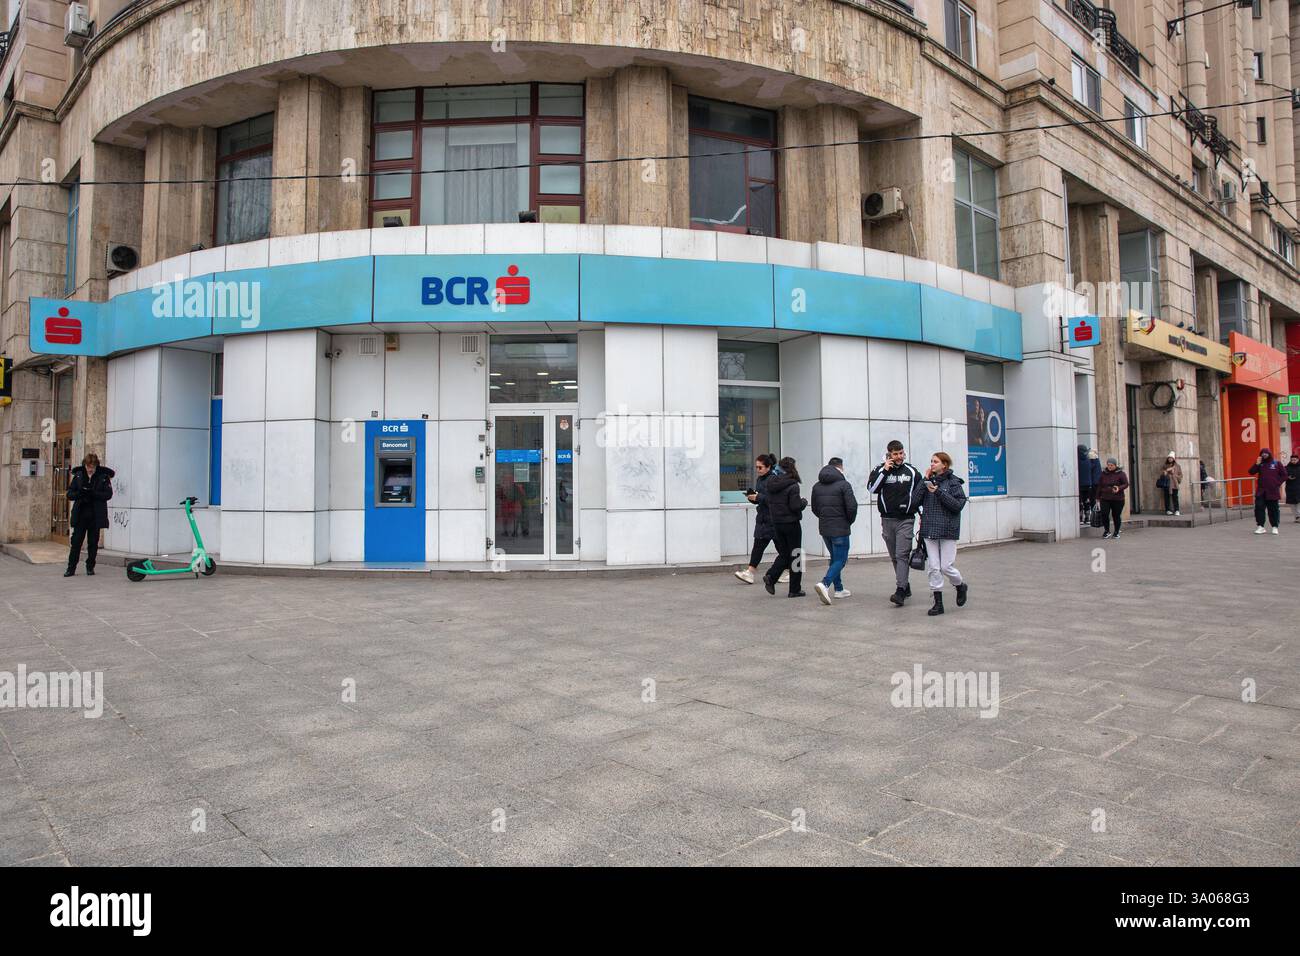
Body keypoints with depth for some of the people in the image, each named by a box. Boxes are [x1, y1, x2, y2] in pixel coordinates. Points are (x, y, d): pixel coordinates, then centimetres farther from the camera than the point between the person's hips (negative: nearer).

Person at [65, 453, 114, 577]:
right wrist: (79, 493, -18)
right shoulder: (78, 475, 5)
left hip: (96, 515, -1)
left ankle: (90, 567, 17)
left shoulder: (103, 476, -1)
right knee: (76, 540, 2)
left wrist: (93, 493, -22)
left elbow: (108, 494, -7)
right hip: (80, 514, 1)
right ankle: (71, 568, 9)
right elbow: (69, 494, 4)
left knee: (93, 542, 6)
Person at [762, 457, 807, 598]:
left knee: (784, 553, 17)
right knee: (795, 555, 6)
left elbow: (767, 500, 7)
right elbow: (795, 506, -19)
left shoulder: (771, 484, 2)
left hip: (776, 524, 6)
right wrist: (804, 502, 0)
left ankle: (770, 576, -5)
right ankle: (795, 589, 10)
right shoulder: (792, 485, -17)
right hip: (791, 523, -6)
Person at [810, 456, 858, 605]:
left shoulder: (817, 486, 8)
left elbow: (814, 508, 11)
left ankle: (839, 588, 24)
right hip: (840, 529, -6)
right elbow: (852, 506, -16)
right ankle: (825, 584, -23)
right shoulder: (843, 484, -10)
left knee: (835, 557, 21)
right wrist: (850, 521, 2)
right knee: (840, 559, -2)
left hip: (824, 528, 6)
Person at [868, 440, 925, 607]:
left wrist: (919, 511, 9)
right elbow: (871, 488, -12)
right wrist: (884, 471, -16)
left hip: (906, 520, -2)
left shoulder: (912, 471, 5)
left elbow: (922, 492, 15)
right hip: (887, 519, 2)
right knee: (895, 557, 10)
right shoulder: (880, 469, 3)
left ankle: (900, 591, -18)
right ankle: (906, 586, 25)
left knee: (902, 555, -12)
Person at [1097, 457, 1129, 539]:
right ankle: (1107, 531, 8)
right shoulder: (1103, 474, 8)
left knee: (1116, 516, 3)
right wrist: (1098, 497, 14)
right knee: (1104, 514, -11)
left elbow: (1126, 484, -1)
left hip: (1118, 499, -2)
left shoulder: (1120, 473, -1)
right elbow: (1099, 486, 14)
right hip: (1105, 498, 2)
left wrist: (1119, 488, -21)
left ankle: (1116, 532, 20)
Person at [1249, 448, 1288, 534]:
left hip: (1273, 491, -1)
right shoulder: (1260, 463, 7)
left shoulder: (1277, 463, 2)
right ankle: (1260, 526, -2)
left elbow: (1284, 474, 5)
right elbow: (1251, 472, -2)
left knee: (1273, 509, 5)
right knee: (1259, 507, -6)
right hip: (1261, 491, 2)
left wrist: (1278, 483, -4)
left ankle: (1275, 527, 14)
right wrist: (1257, 464, -12)